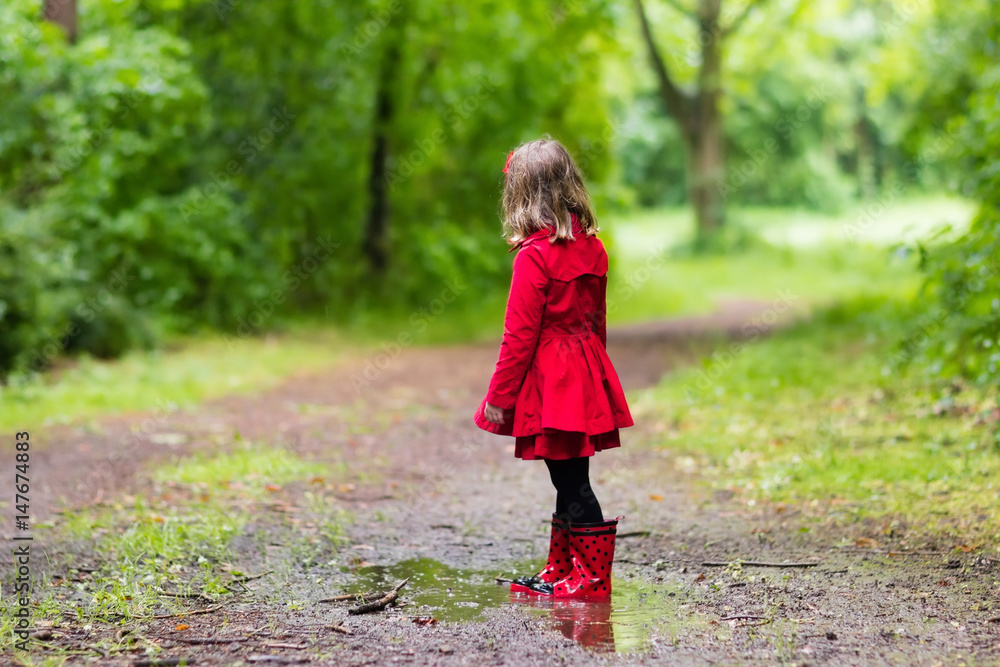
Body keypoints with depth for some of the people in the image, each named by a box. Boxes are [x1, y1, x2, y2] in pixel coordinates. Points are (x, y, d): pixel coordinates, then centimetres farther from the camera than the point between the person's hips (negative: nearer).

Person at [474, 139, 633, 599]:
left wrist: (499, 397, -8)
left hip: (551, 385, -8)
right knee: (570, 478, 14)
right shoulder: (591, 246, 7)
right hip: (587, 375, 8)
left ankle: (593, 578, 2)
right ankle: (561, 570, 24)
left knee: (572, 480, -3)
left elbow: (519, 335, -15)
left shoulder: (534, 255, -16)